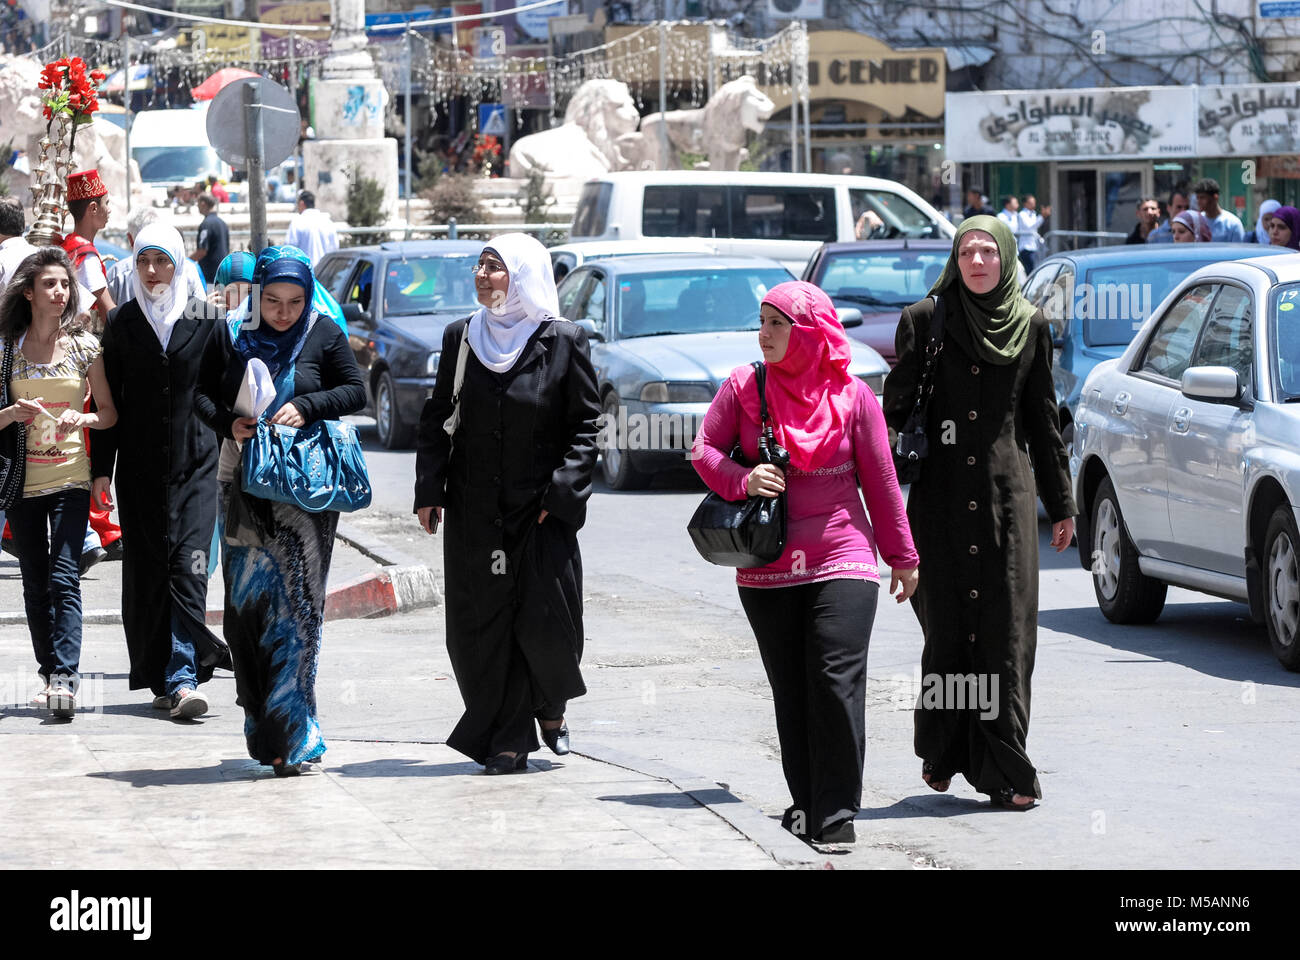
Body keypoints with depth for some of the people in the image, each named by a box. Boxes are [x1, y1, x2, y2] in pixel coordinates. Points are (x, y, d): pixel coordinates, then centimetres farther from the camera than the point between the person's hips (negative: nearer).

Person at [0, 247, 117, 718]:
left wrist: (81, 418, -13)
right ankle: (51, 675, 15)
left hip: (70, 478, -2)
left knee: (64, 579, -13)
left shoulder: (84, 345, 2)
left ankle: (65, 676, -20)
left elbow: (109, 413, 7)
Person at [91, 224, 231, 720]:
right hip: (140, 469, 2)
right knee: (146, 572, 3)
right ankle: (166, 680, 10)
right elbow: (108, 400, 7)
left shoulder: (204, 318, 2)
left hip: (196, 463, -2)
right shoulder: (122, 323, 6)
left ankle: (182, 678, -14)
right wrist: (102, 469, 2)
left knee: (189, 567, -11)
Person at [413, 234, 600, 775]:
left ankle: (550, 706, 25)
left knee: (546, 621, -5)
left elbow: (585, 426, -2)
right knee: (480, 628, 0)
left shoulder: (564, 342, -4)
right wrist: (429, 490, 2)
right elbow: (436, 419, 11)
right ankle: (507, 743, 8)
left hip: (540, 511, -3)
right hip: (473, 512, 3)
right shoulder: (461, 338, 6)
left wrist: (561, 494, -11)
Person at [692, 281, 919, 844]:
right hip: (767, 571, 2)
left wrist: (901, 555, 12)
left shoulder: (852, 396, 0)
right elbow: (704, 449, 6)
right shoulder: (743, 387, 3)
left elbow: (880, 481, 6)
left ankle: (836, 812, -7)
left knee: (837, 684, -11)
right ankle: (805, 804, 18)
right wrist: (742, 481, -15)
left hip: (841, 564, -2)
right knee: (792, 692, 7)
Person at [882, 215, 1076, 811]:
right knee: (947, 623, 1)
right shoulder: (925, 320, 3)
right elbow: (895, 405, 1)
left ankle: (1003, 769, -4)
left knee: (1006, 627, -4)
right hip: (941, 491, -1)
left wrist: (1060, 504, 15)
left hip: (1007, 489, 1)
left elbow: (1043, 420, 13)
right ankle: (943, 751, 17)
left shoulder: (1029, 325, 8)